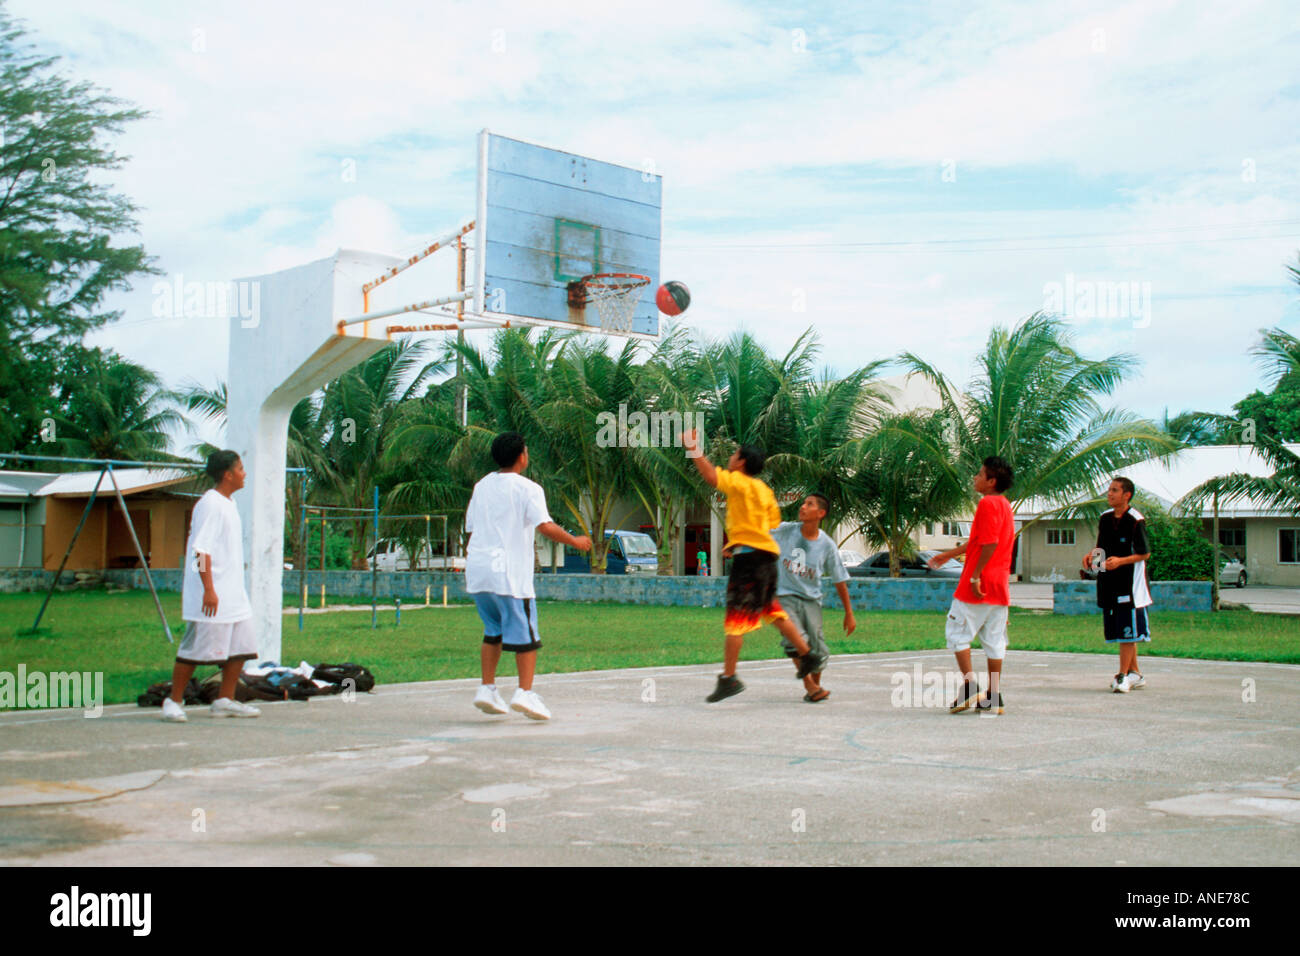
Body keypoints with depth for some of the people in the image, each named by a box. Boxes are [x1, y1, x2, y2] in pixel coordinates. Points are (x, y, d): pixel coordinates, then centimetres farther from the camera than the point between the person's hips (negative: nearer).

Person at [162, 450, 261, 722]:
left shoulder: (228, 504, 16)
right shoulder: (210, 504, -14)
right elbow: (202, 549, -19)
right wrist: (209, 589, -24)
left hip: (233, 594, 9)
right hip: (211, 596, -9)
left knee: (241, 645, 8)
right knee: (195, 649, -2)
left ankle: (225, 701, 16)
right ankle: (173, 702, 10)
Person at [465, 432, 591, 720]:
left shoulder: (481, 486, 15)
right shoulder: (527, 489, -5)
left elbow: (470, 529, 18)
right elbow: (545, 526, -16)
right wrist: (575, 541, -6)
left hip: (477, 569, 6)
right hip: (508, 572, -6)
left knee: (493, 631, 17)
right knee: (525, 633, 0)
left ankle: (487, 689, 13)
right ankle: (525, 692, -8)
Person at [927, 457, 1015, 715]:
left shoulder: (987, 503, -12)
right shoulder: (1004, 504, 17)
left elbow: (990, 543, -22)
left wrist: (975, 576, -20)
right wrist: (950, 554, 32)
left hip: (979, 585, -9)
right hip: (999, 586, 9)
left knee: (958, 633, 0)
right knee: (994, 640, 8)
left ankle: (970, 685, -6)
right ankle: (994, 696, 10)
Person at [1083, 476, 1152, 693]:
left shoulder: (1136, 521, -10)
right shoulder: (1105, 518, 10)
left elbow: (1144, 553, -9)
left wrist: (1120, 560, -21)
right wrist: (1092, 556, 1)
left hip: (1129, 583, -7)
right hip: (1108, 583, 7)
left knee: (1128, 630, -5)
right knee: (1119, 630, 11)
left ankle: (1123, 675, -1)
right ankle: (1135, 673, 22)